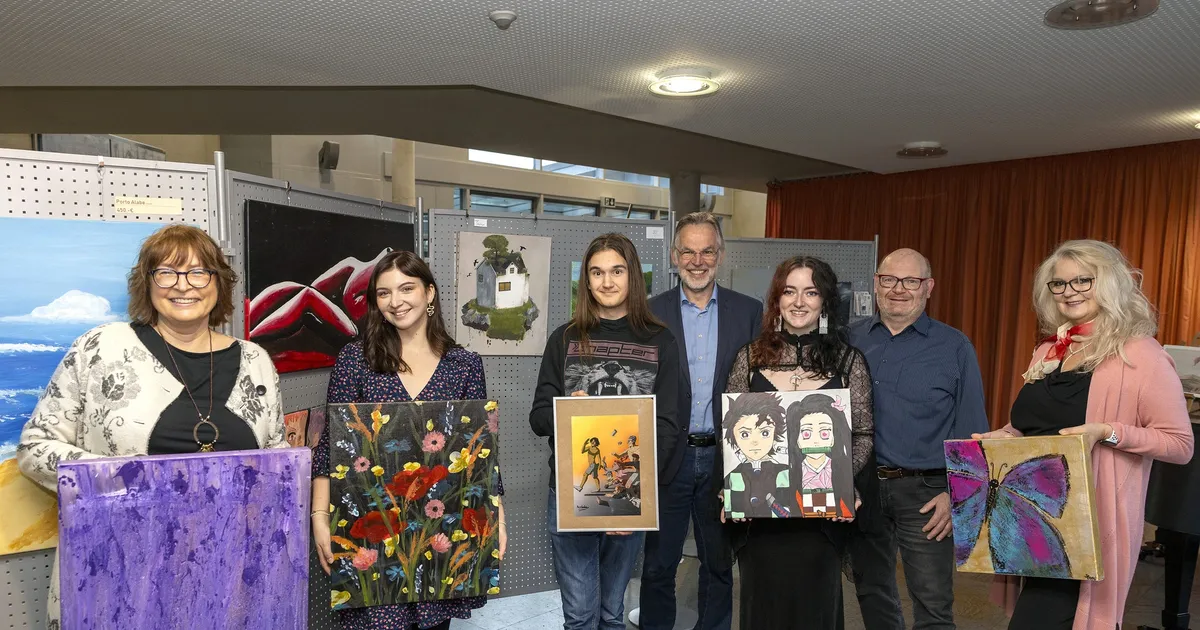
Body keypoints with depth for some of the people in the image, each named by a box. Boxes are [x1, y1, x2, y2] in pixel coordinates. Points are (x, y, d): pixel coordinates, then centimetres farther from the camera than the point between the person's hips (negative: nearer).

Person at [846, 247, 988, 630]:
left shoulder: (955, 348, -2)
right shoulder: (851, 339, 4)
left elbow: (972, 433, -2)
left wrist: (956, 493, -10)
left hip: (926, 493, -3)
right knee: (871, 591, 17)